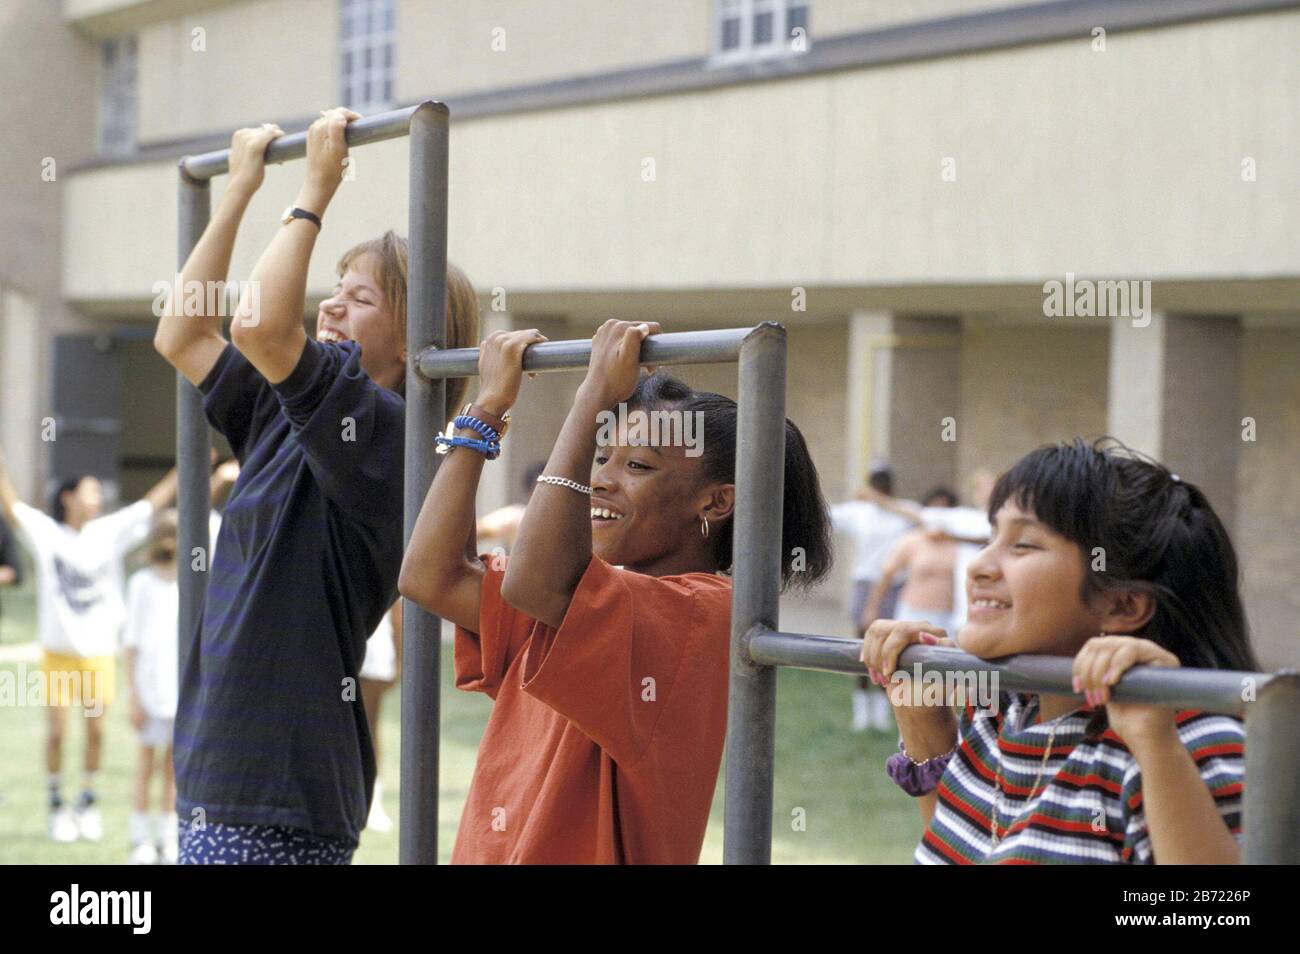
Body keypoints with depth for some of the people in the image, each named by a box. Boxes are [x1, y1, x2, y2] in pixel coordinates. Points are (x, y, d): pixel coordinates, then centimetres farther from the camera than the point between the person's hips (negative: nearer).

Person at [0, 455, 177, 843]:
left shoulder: (109, 532, 3)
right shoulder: (46, 533, -3)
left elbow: (152, 503, 6)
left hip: (99, 652, 2)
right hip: (58, 650, -2)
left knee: (96, 730, 4)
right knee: (57, 730, 1)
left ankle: (88, 801, 21)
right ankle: (57, 804, 16)